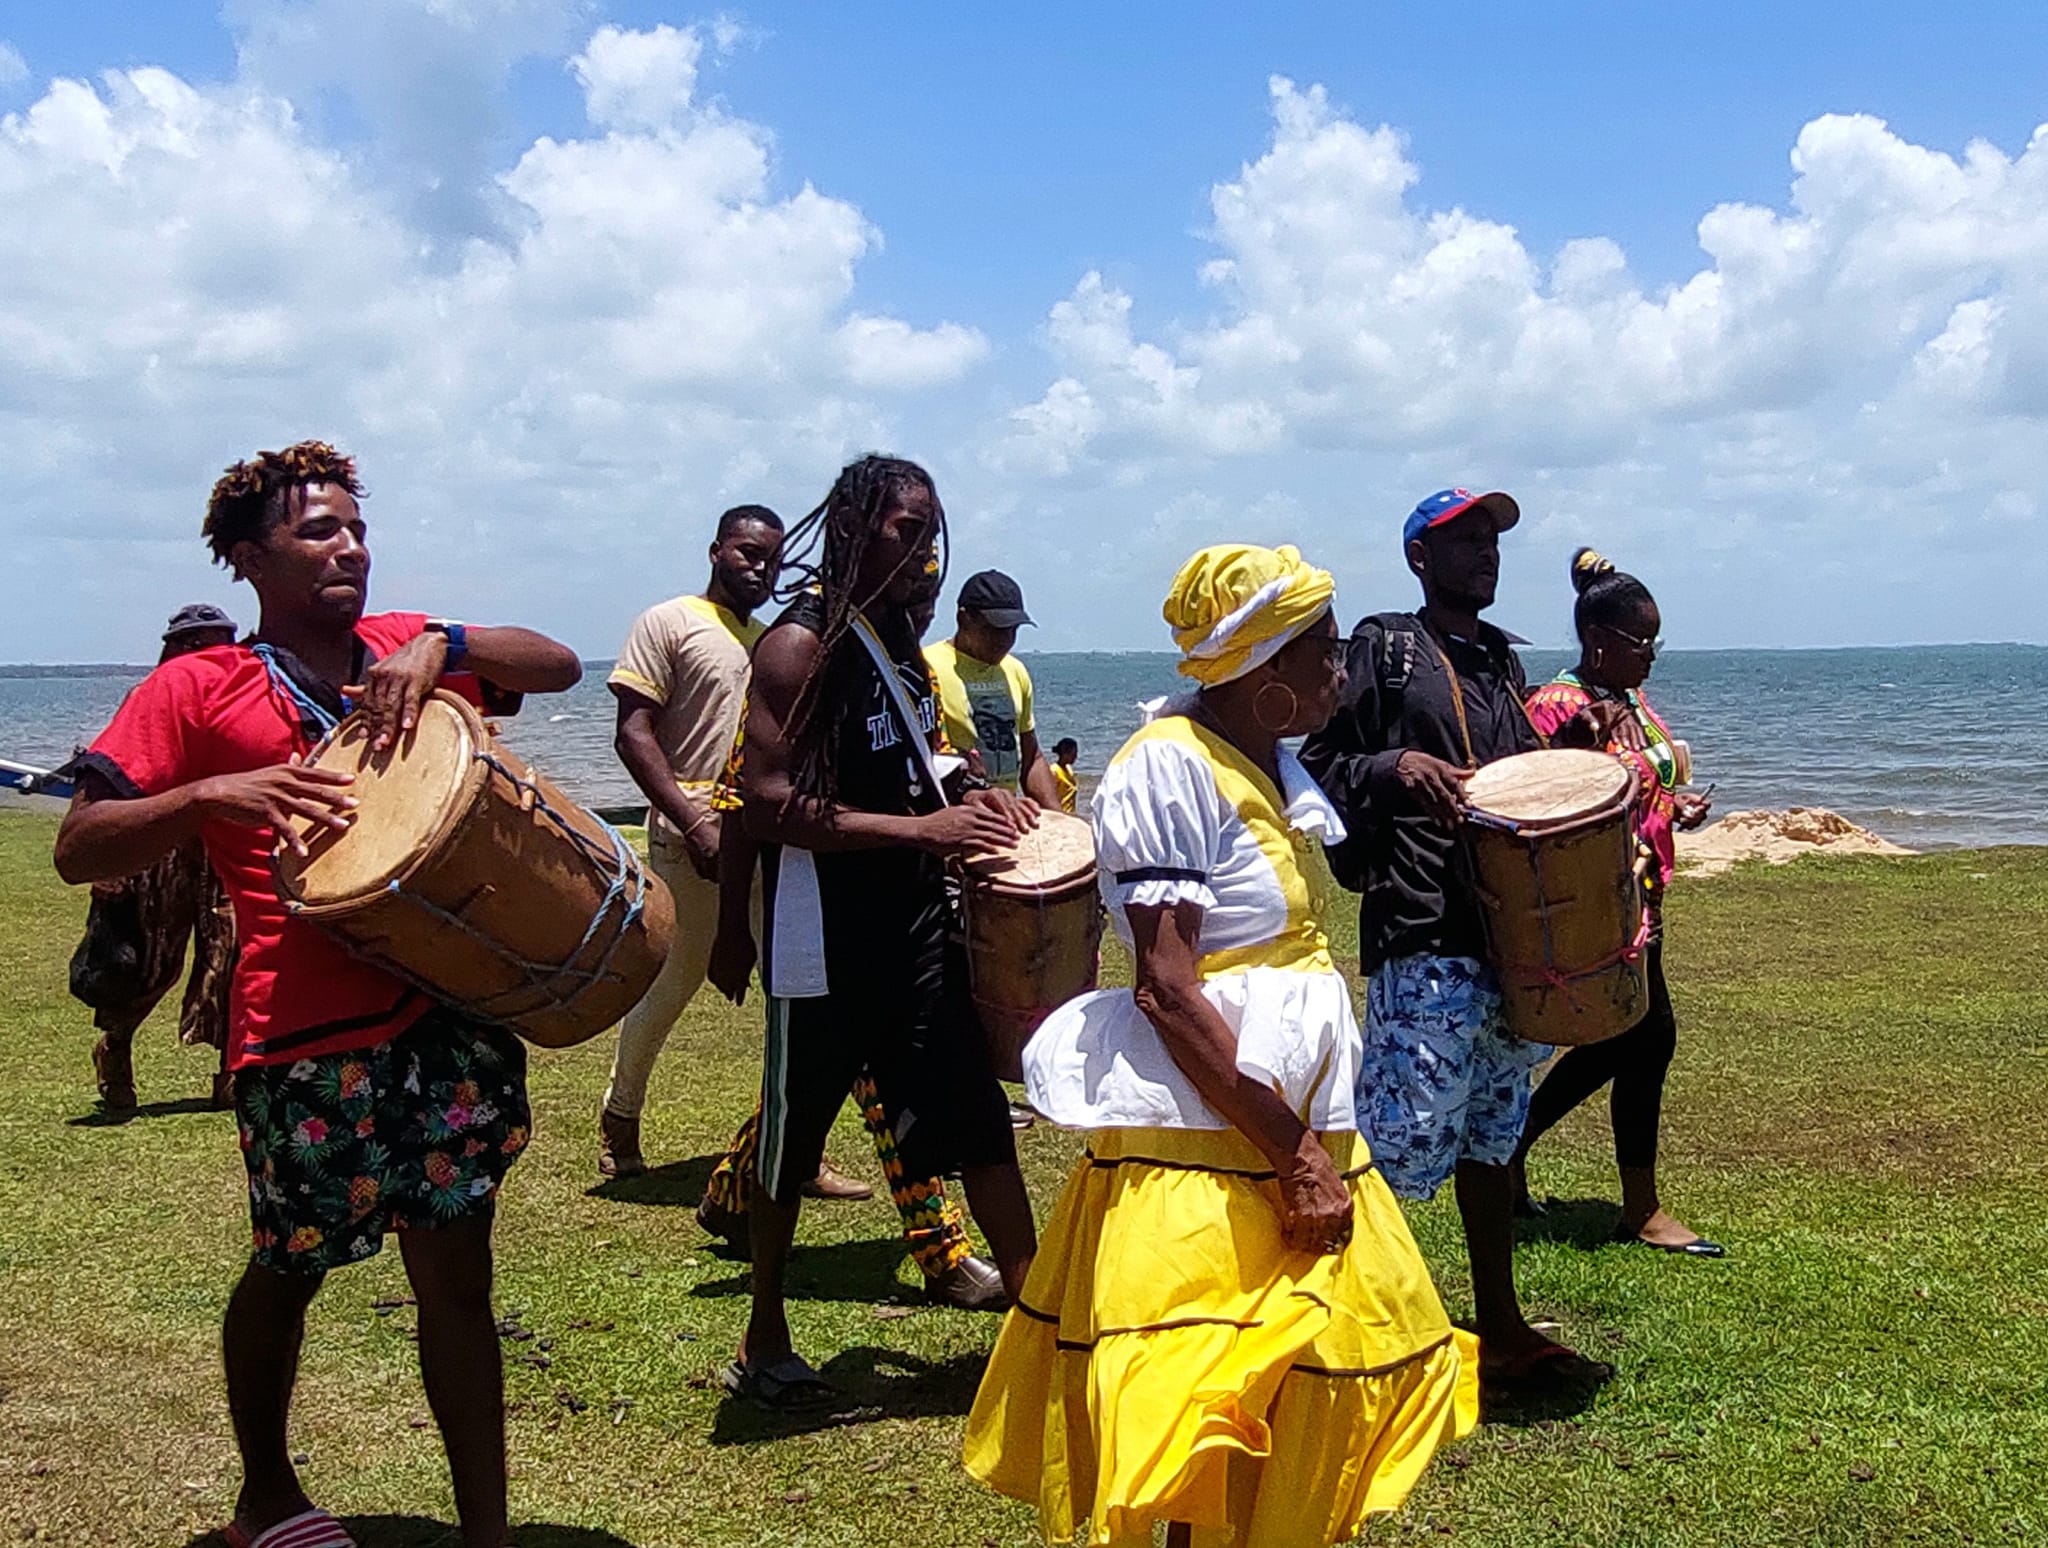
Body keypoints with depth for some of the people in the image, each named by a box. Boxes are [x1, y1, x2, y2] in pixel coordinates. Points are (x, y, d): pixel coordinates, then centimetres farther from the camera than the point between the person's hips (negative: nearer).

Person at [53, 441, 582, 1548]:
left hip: (448, 1013, 3)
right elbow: (78, 849, -5)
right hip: (307, 1038, -3)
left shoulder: (406, 648, 12)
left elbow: (560, 665, 4)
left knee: (456, 1275, 5)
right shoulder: (195, 689, 0)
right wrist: (213, 795, -21)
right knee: (288, 1272, 14)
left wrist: (439, 646, -12)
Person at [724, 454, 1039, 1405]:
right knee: (794, 1133, 8)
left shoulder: (898, 635, 12)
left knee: (975, 1111, 4)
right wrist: (923, 828, -27)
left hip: (916, 926, 7)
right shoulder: (801, 642, -14)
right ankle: (763, 1342, 25)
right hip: (825, 940, -7)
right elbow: (769, 800, -22)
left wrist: (970, 801, 6)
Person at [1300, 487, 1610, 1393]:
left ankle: (1501, 1331, 24)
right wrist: (1391, 765, -23)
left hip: (1511, 934, 8)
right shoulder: (1382, 648, -2)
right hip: (1423, 937, -8)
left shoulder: (1503, 661, 19)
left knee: (1493, 1132, 15)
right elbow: (1315, 764, -7)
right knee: (1400, 1139, -9)